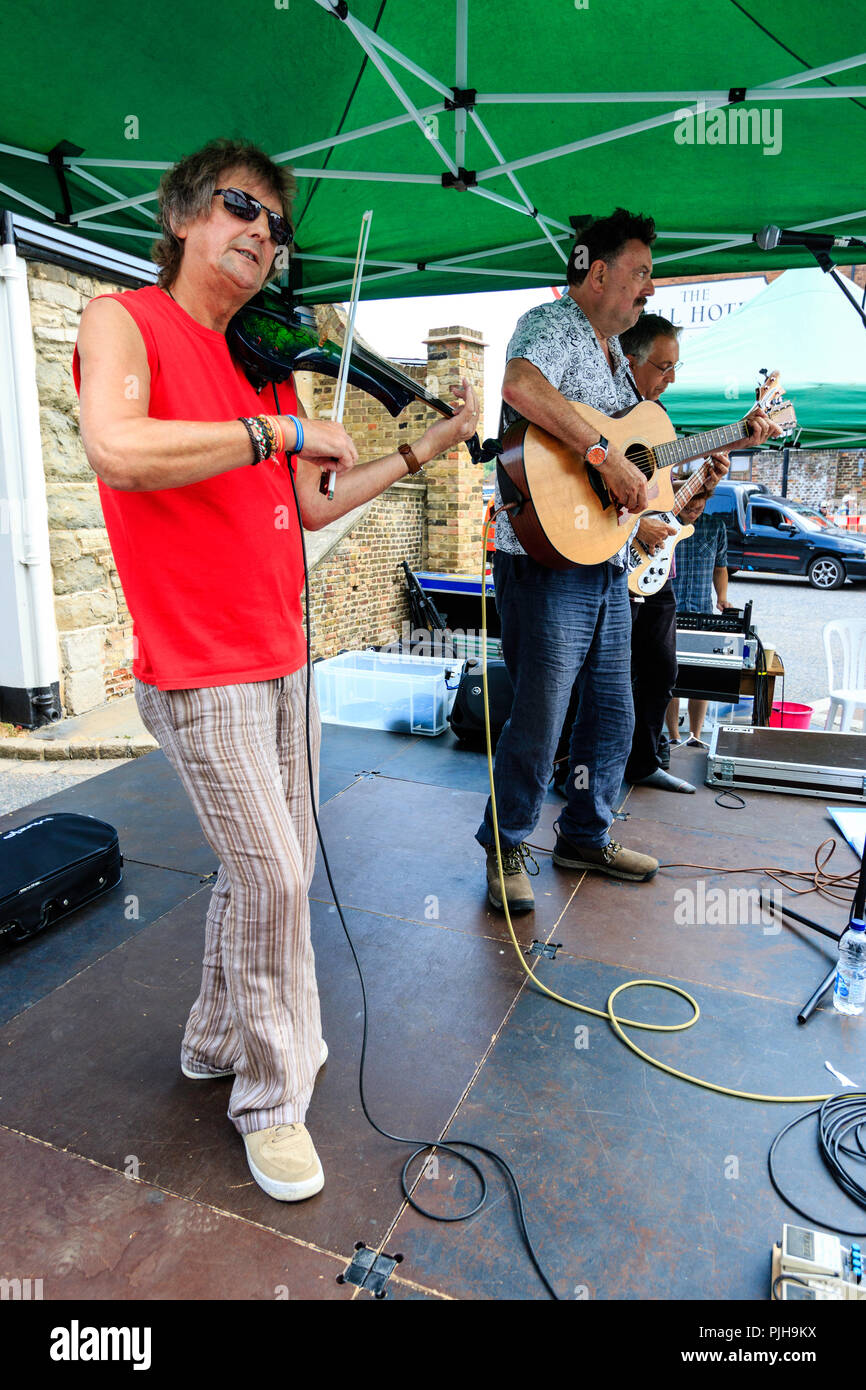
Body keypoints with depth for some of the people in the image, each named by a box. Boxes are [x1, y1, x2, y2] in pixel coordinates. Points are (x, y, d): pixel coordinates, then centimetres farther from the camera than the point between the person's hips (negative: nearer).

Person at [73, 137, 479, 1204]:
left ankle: (218, 1038, 37)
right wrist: (281, 429, -17)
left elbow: (309, 509, 17)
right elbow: (117, 449, -25)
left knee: (270, 864, 14)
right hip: (198, 668, -7)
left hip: (280, 658, 8)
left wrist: (422, 452, 16)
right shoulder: (123, 320, -4)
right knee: (274, 873, -6)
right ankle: (273, 1097, 17)